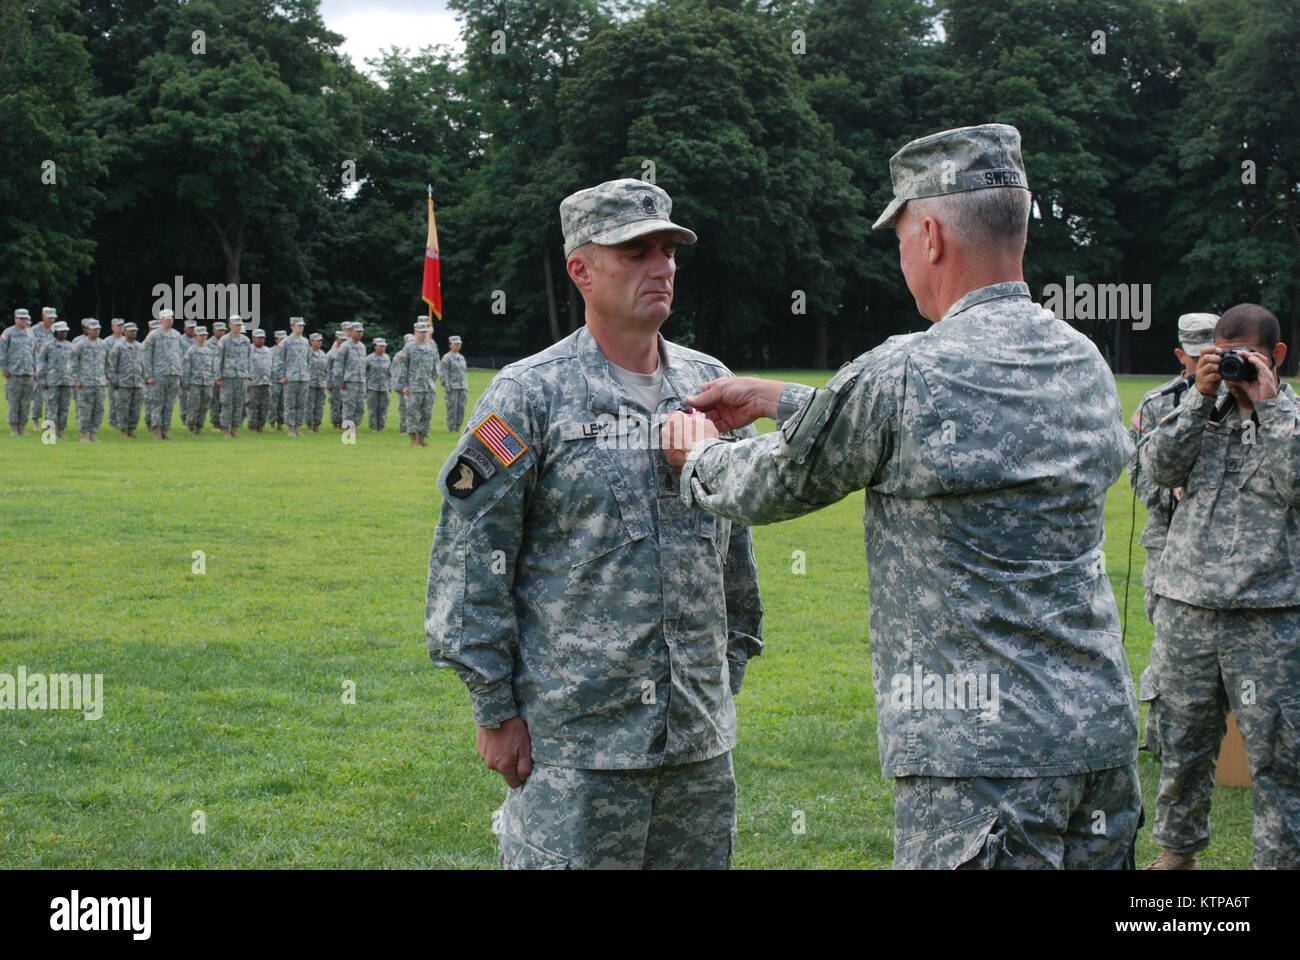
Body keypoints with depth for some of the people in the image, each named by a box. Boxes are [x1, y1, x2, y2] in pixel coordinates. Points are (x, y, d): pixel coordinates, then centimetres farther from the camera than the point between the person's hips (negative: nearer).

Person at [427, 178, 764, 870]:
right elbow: (469, 560, -6)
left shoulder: (709, 387, 10)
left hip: (702, 741, 5)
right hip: (574, 744, -5)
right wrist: (495, 711, -7)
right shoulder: (529, 395, -6)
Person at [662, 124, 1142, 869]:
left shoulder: (905, 375, -14)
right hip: (1103, 726, 7)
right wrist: (775, 400, 29)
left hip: (982, 750, -7)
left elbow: (771, 488, 1)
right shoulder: (1085, 363, 9)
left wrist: (698, 457, 23)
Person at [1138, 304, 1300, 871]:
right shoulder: (1205, 408, 12)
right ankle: (1179, 849, 30)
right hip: (1185, 607, 3)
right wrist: (1200, 396, -7)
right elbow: (1159, 468, -2)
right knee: (1179, 741, 13)